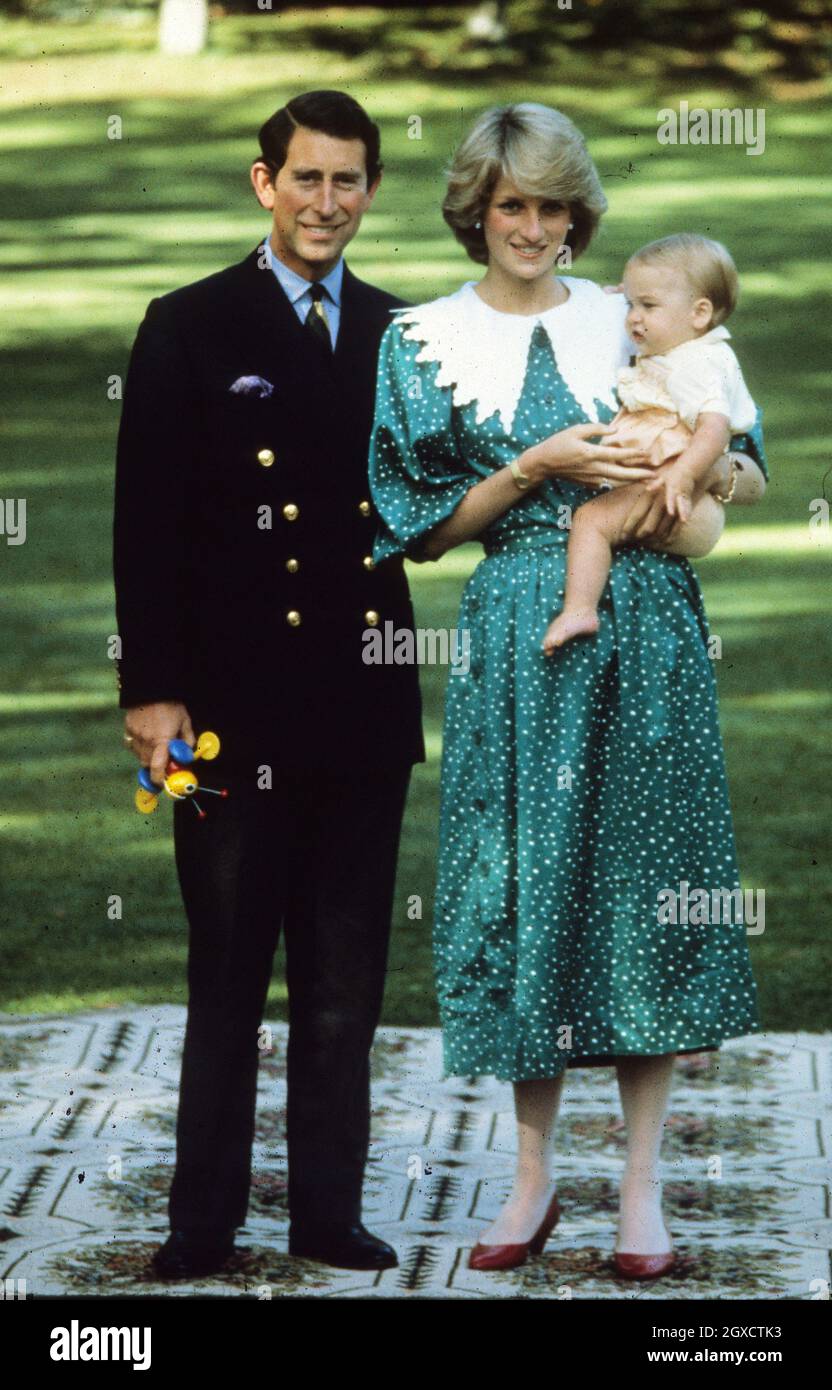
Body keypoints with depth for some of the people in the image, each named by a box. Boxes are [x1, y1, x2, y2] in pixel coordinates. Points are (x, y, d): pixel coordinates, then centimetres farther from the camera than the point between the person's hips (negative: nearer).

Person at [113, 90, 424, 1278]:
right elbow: (146, 523, -5)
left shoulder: (400, 336, 11)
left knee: (345, 980, 8)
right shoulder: (190, 329, -1)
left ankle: (328, 1211, 17)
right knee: (227, 977, 4)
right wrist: (151, 690, -10)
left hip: (364, 706, 4)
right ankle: (204, 1219, 11)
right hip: (236, 707, -4)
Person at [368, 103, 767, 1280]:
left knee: (641, 875, 0)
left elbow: (752, 472, 11)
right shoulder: (426, 342, 6)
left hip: (647, 633, 0)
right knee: (529, 882, 2)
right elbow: (426, 527, 2)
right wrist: (540, 465, -11)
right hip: (518, 642, 0)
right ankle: (534, 1176, 14)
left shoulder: (632, 321, 8)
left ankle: (643, 1184, 6)